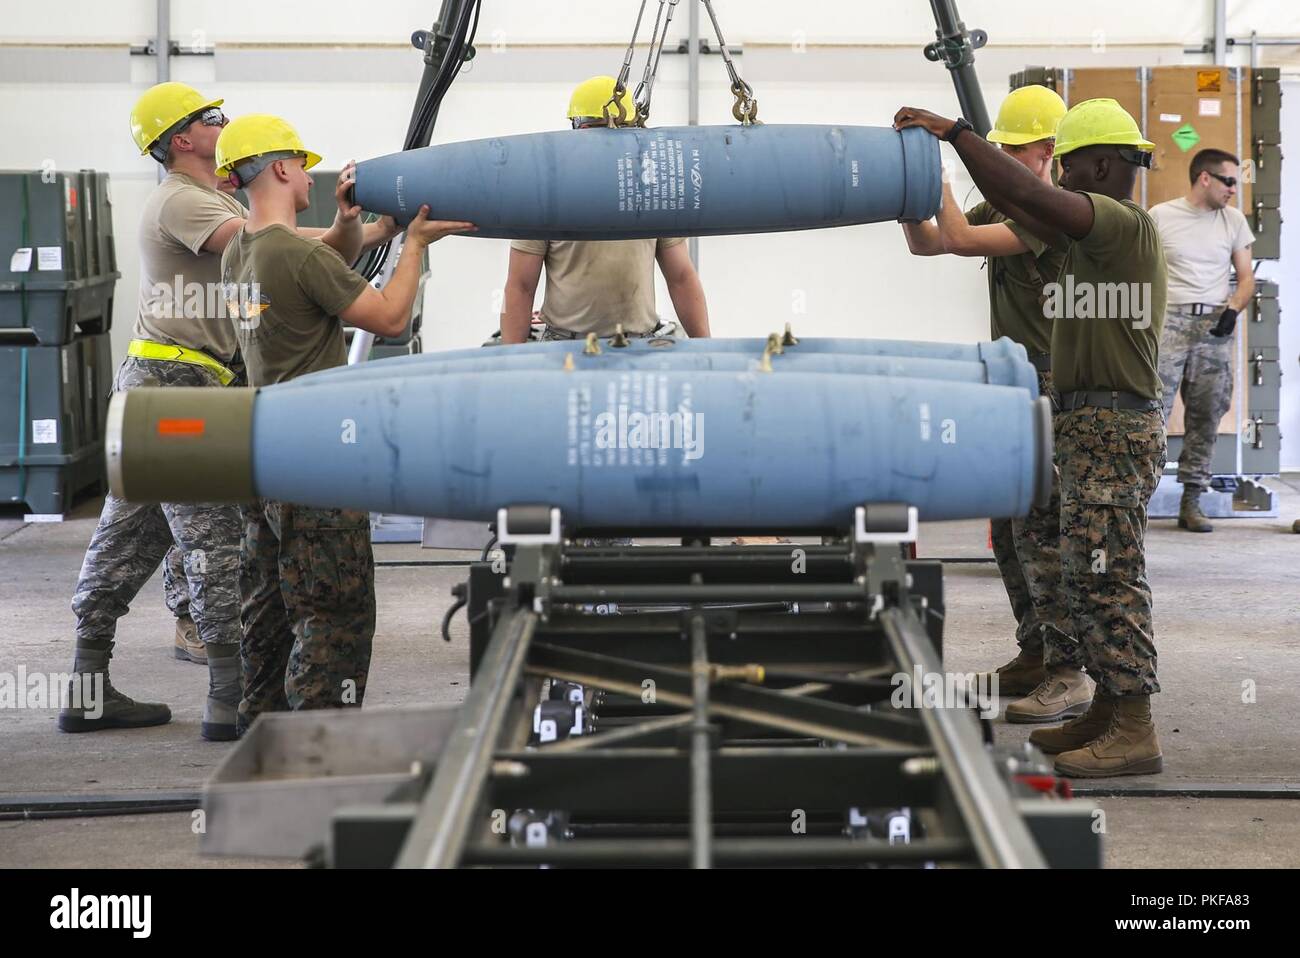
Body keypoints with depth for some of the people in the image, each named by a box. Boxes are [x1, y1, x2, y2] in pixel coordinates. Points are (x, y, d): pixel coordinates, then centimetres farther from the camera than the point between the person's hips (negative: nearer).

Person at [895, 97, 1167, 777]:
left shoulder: (1124, 223, -14)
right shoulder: (1097, 231, 18)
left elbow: (1032, 197, -26)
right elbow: (1019, 211, 18)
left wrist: (957, 132, -21)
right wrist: (954, 145, 12)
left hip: (1113, 429, -11)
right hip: (1092, 424, 11)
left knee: (1109, 578, -10)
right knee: (1090, 578, 14)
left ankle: (1135, 734, -9)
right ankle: (1107, 716, 20)